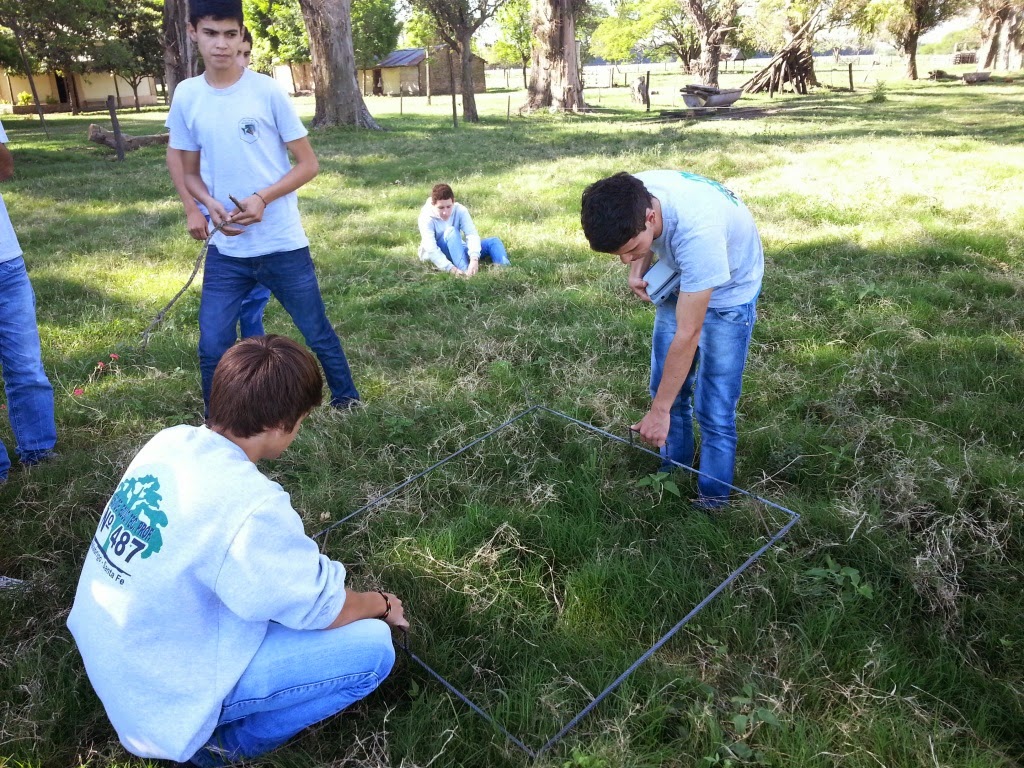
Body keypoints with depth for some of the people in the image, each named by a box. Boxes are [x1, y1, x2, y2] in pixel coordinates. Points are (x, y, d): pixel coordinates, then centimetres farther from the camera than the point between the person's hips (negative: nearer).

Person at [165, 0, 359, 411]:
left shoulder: (268, 91, -8)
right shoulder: (186, 96, 2)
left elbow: (308, 164, -4)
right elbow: (190, 172, 11)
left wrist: (262, 198, -18)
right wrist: (211, 205, -11)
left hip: (283, 245, -2)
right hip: (225, 249, 3)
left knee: (317, 333, 11)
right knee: (212, 348, 3)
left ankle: (346, 398, 35)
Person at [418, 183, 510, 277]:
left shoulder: (460, 210, -16)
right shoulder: (426, 217, -24)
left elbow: (472, 235, -29)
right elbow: (432, 250, -34)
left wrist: (474, 259, -48)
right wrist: (452, 269, -48)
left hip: (457, 251, 4)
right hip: (436, 256, -4)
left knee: (493, 241, -14)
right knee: (451, 231, -34)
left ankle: (504, 269, -41)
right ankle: (464, 271, -51)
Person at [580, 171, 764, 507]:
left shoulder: (698, 233, -43)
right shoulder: (629, 197, -24)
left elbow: (687, 335, -37)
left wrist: (659, 410, -30)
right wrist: (638, 269, -17)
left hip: (728, 289, -6)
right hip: (681, 280, 6)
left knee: (714, 406, -5)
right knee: (667, 386, 10)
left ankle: (712, 499, 15)